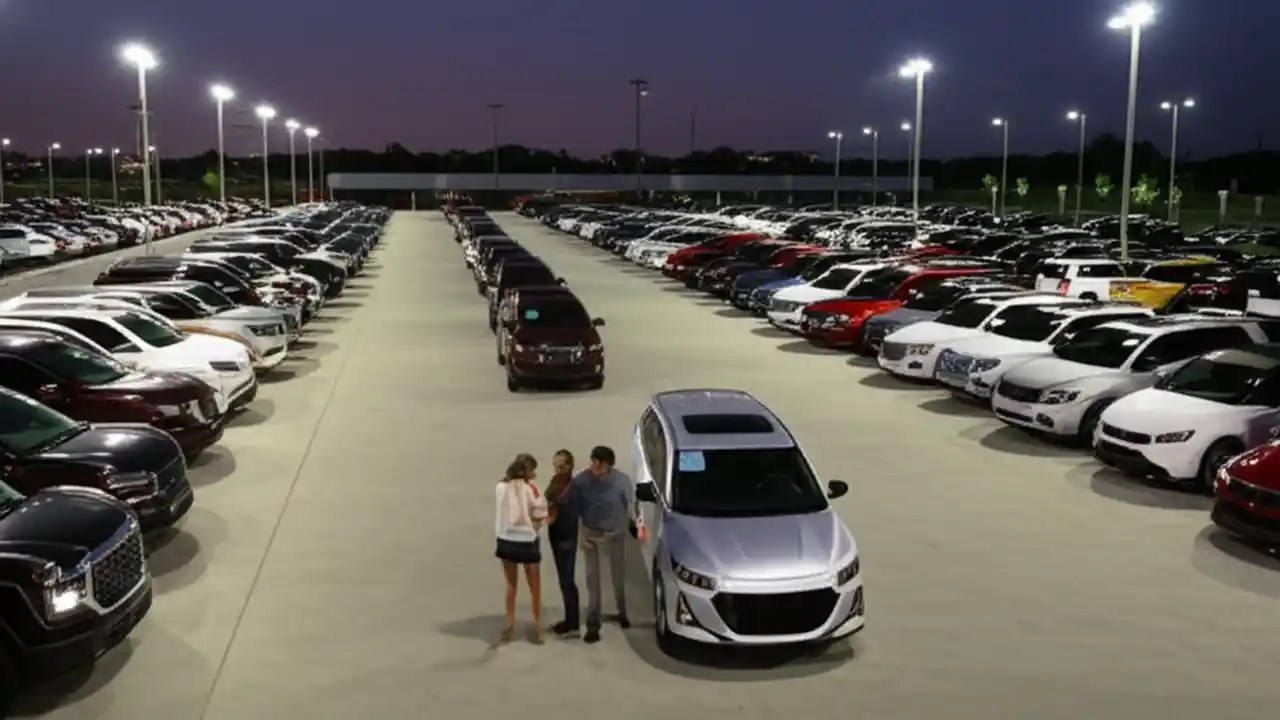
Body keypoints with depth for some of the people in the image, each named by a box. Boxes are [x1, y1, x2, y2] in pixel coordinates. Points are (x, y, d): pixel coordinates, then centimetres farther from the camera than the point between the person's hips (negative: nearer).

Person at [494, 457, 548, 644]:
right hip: (527, 541, -3)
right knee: (535, 586, 13)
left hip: (506, 541, 3)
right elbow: (539, 515, -9)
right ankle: (537, 626, 19)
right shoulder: (530, 488, -10)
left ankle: (510, 625, 19)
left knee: (511, 584, 18)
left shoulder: (500, 487, 0)